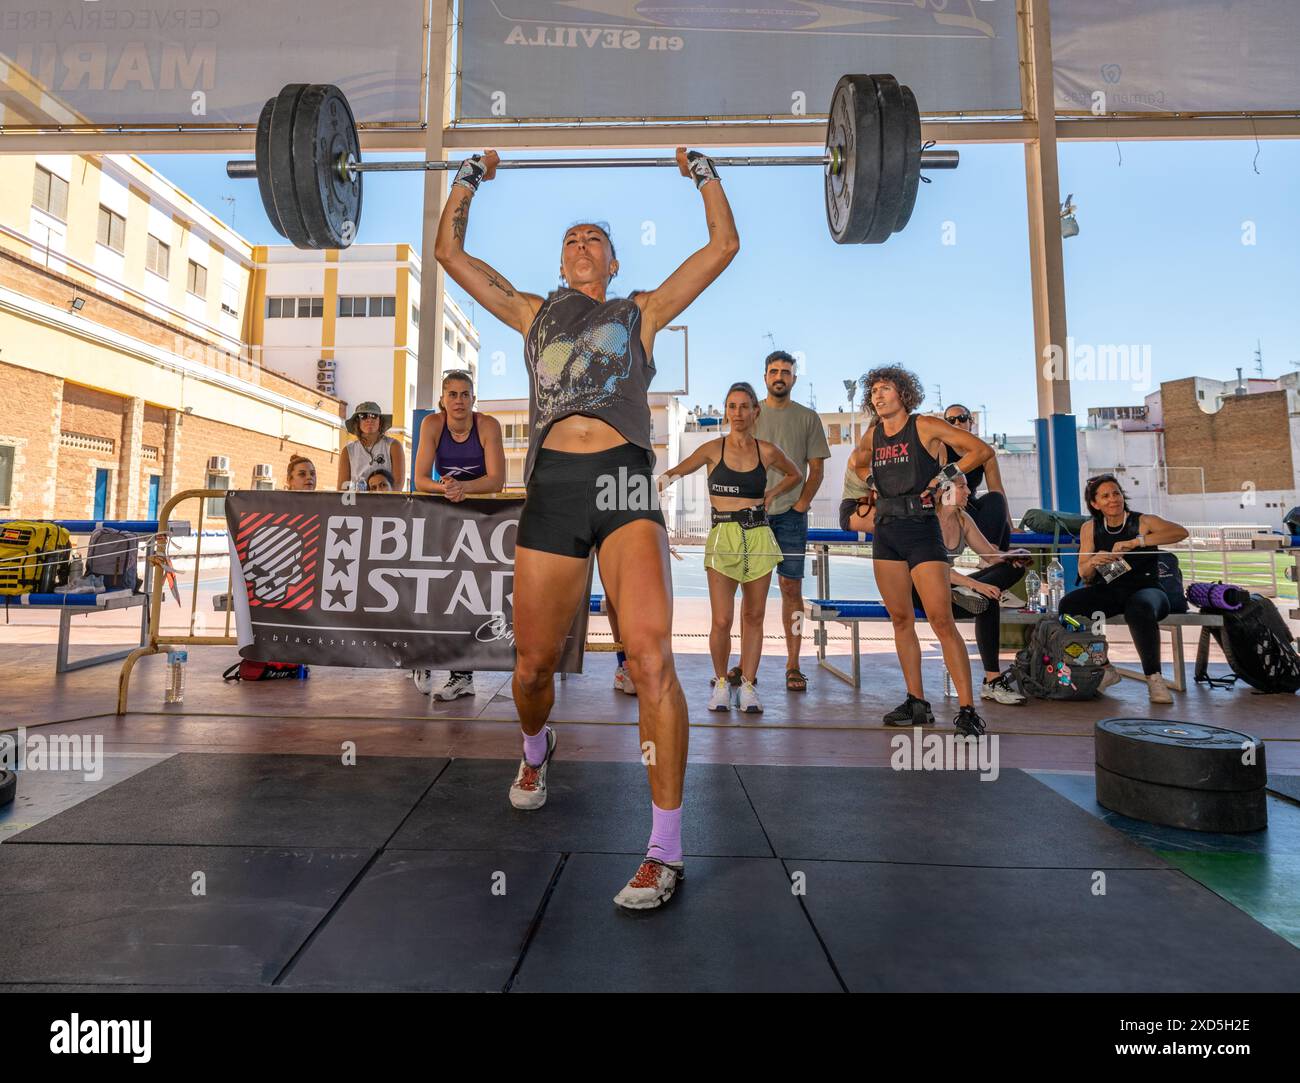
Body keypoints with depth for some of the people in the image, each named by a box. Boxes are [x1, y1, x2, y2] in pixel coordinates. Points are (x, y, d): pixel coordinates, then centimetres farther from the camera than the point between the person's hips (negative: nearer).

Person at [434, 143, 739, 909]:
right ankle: (537, 750, 42)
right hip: (552, 487, 2)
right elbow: (450, 252, 32)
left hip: (623, 481, -2)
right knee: (533, 665, 7)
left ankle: (667, 850, -7)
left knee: (651, 657, -18)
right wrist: (471, 178, 38)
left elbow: (725, 246, 25)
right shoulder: (533, 313, 27)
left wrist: (703, 172, 33)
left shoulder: (642, 311, 23)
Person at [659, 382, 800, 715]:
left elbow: (796, 475, 24)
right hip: (723, 537, -2)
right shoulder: (713, 449, 3)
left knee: (754, 616, 6)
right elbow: (676, 472, 10)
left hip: (759, 537, 2)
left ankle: (747, 685, 19)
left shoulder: (767, 451, 7)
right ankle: (721, 682, 17)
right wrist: (660, 483, -10)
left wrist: (772, 495, 9)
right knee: (722, 621, -7)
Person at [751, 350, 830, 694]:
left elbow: (816, 469, 8)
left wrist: (802, 502, -5)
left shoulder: (808, 418, 10)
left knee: (791, 587, -1)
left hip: (791, 514, 0)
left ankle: (793, 665, 5)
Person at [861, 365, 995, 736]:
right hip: (885, 531, 6)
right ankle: (916, 703, 17)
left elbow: (983, 450, -1)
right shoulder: (873, 435, 13)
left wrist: (947, 475, -9)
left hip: (921, 528, -5)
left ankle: (967, 709, -7)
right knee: (901, 620, 8)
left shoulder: (925, 426, -1)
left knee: (941, 620, -12)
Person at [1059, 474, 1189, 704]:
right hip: (1109, 591, 3)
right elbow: (1084, 574, 8)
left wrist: (1135, 542, -28)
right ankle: (1103, 669, -6)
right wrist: (1093, 563, -17)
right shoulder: (1090, 528, 10)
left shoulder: (1144, 522, 0)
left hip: (1146, 588, -3)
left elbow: (1181, 532, -20)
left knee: (1139, 609, -39)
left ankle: (1154, 678, -20)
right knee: (1066, 606, -24)